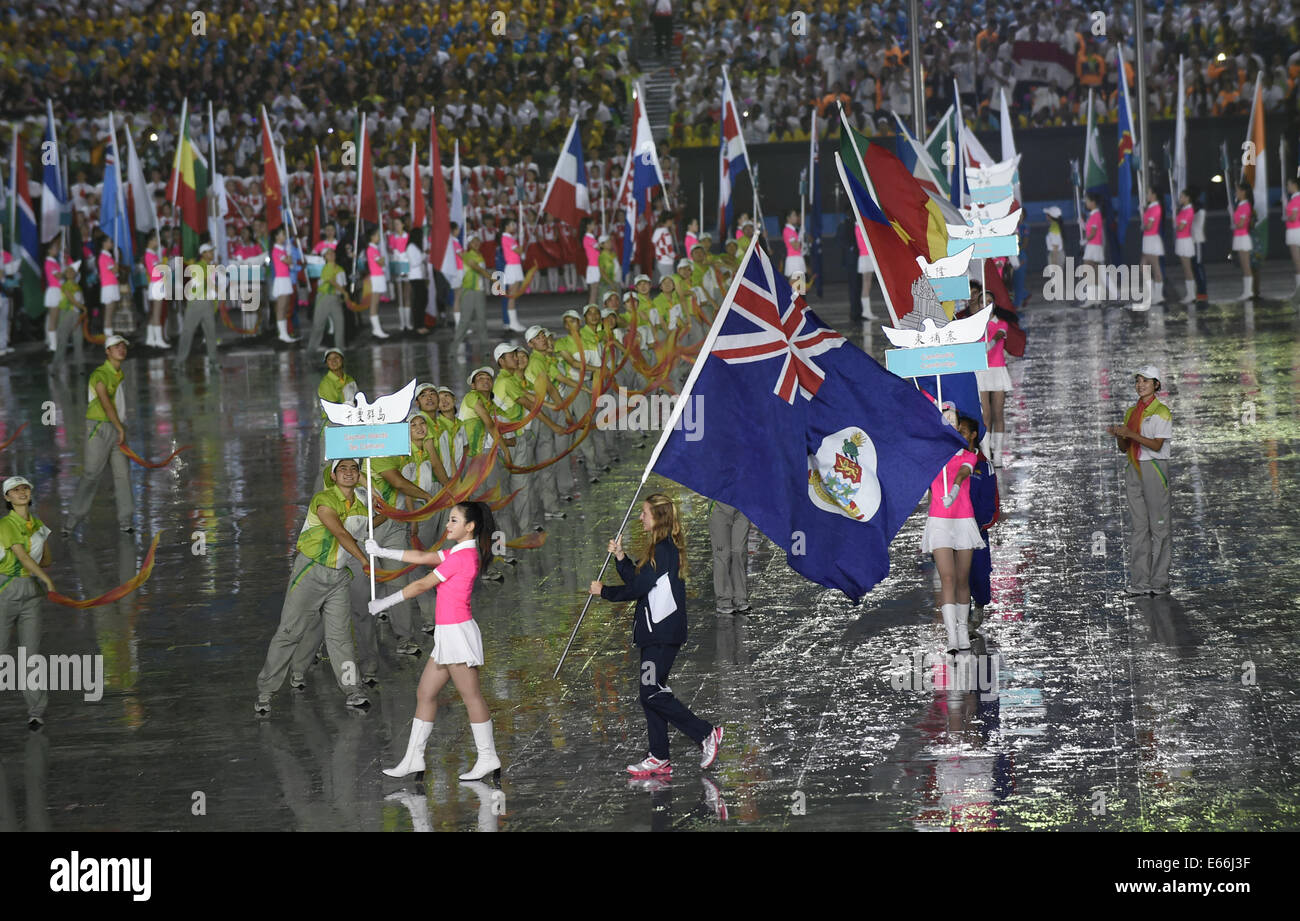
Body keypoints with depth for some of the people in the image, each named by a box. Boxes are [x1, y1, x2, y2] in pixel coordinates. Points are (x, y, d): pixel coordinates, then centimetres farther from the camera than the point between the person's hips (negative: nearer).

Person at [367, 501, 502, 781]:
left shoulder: (463, 556, -16)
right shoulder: (459, 553, 14)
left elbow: (422, 585, -11)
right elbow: (423, 557, 21)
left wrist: (384, 603, -2)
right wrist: (382, 552, 21)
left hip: (457, 632, -10)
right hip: (447, 634, 10)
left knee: (471, 696, -4)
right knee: (425, 694, 10)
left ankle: (488, 758, 1)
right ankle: (413, 760, 12)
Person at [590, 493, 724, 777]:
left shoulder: (664, 550, -16)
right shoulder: (662, 548, 16)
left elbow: (637, 588, -17)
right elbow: (636, 580, 18)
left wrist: (604, 591, -5)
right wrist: (620, 556, 6)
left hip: (663, 633, -10)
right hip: (656, 633, 10)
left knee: (653, 694, -11)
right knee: (651, 693, 10)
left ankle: (706, 734, -6)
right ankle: (659, 758, 12)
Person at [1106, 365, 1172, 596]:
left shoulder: (1161, 412, -5)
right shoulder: (1131, 412, 15)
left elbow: (1157, 445, -14)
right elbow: (1124, 448, 16)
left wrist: (1130, 434, -20)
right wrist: (1118, 435, -5)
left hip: (1154, 469, -7)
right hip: (1134, 470, 7)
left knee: (1158, 526, -4)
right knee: (1139, 526, 6)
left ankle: (1159, 582, -3)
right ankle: (1140, 581, 6)